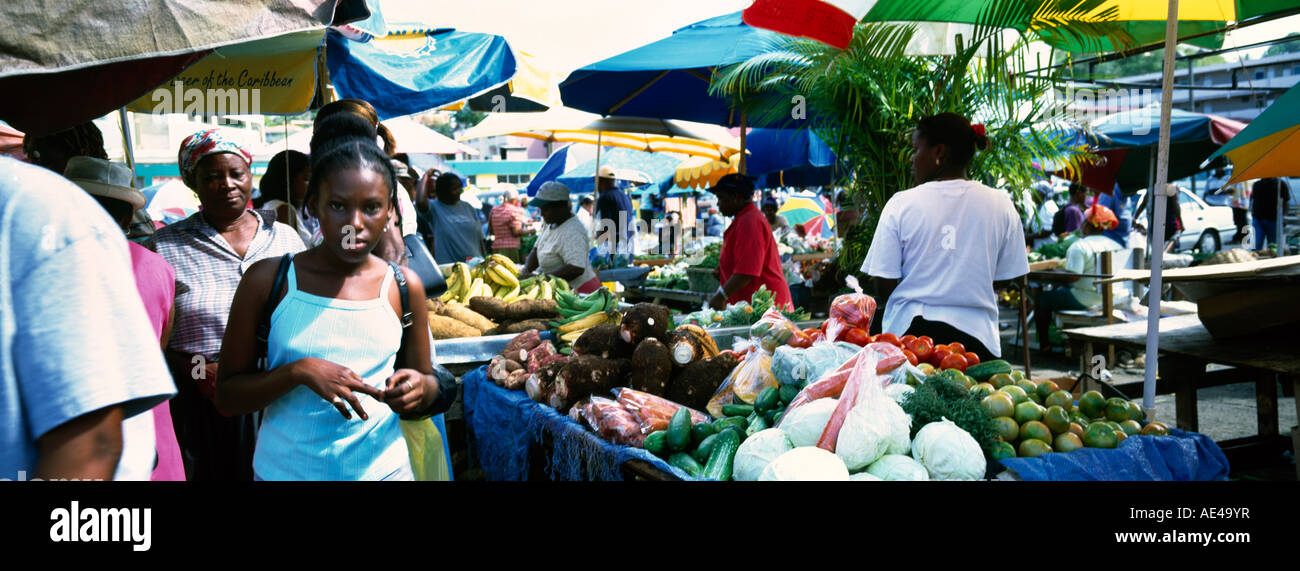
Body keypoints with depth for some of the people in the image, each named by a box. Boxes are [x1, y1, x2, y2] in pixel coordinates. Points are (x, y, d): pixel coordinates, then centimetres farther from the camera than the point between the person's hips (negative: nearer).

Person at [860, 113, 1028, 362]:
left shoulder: (901, 204, -5)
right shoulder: (1000, 204, 2)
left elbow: (884, 288, -3)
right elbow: (1006, 280, 8)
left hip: (910, 333, -1)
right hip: (976, 336, 2)